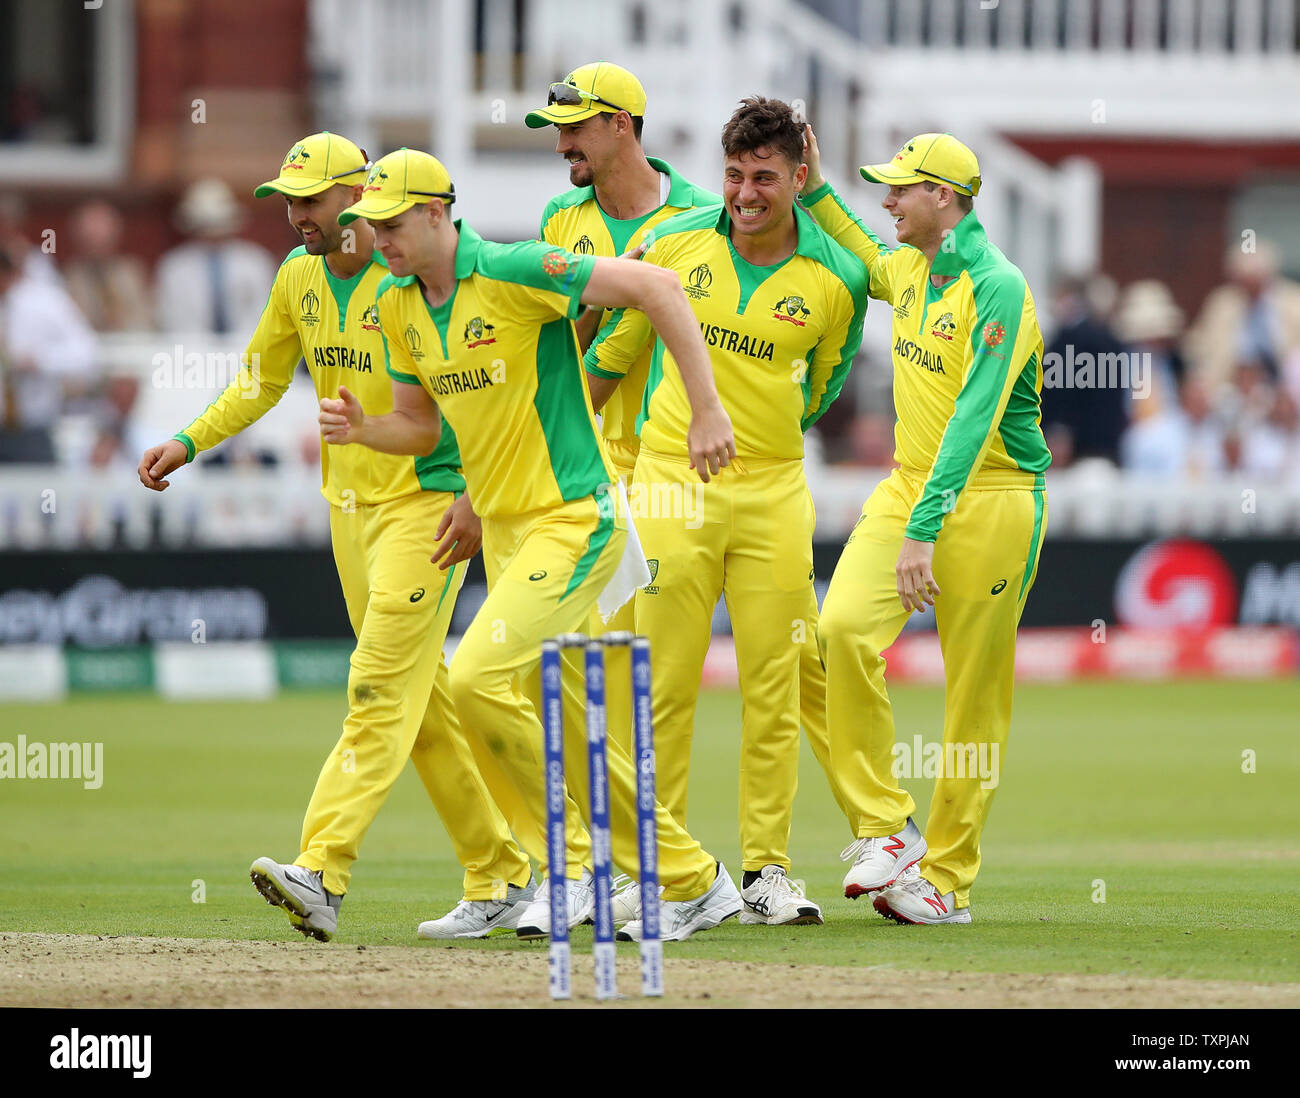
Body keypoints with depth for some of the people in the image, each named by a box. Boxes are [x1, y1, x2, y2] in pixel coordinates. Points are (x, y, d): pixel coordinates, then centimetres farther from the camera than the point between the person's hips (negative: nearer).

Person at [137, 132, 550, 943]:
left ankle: (321, 875, -24)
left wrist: (473, 494, -23)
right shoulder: (300, 278, 7)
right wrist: (188, 444, 7)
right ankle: (502, 878, 18)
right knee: (424, 706, 10)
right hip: (349, 503, 8)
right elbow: (261, 381, 19)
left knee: (382, 692, -14)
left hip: (426, 503, -8)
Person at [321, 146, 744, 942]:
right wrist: (362, 430, -4)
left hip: (574, 521, -9)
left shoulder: (513, 273, -17)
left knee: (477, 681, -20)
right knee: (564, 724, 10)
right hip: (503, 532, 9)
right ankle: (694, 883, 22)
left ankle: (580, 866, -7)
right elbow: (420, 425, 19)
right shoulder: (401, 307, 8)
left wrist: (708, 409, -23)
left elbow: (657, 288, -20)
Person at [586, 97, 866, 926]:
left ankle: (767, 868, 10)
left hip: (775, 491, 1)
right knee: (664, 681, 0)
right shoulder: (675, 245, -2)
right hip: (673, 483, -1)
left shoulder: (838, 279, -2)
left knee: (774, 685, 2)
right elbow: (616, 349, 12)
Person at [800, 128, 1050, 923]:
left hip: (990, 500, -7)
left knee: (976, 695, -1)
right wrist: (817, 192, 23)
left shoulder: (997, 288, -17)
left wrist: (924, 531, -30)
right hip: (910, 484, 7)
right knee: (845, 627, -17)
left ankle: (949, 879, 7)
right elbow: (870, 263, 36)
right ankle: (887, 828, -10)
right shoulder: (912, 267, 8)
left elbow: (975, 418, -25)